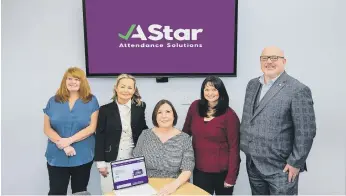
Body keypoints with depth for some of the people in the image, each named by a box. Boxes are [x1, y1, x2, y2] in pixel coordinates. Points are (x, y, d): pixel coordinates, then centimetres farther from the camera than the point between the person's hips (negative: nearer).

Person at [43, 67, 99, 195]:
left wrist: (69, 140, -17)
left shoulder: (91, 101, -1)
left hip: (82, 157, -1)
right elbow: (47, 128, 1)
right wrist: (63, 145, -14)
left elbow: (92, 127, -8)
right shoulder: (53, 101, 4)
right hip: (57, 157, 1)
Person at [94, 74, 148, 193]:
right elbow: (100, 137, -3)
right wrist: (100, 162, -6)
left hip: (133, 159, 2)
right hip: (111, 160, -2)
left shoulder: (139, 108, 3)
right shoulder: (105, 110, -3)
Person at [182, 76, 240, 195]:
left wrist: (231, 176, -11)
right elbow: (185, 133, 7)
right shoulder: (195, 106, -4)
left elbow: (234, 147, -11)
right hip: (199, 169, 2)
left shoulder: (229, 115, -12)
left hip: (222, 171, -2)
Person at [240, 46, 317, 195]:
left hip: (280, 167, -6)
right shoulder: (252, 84, 6)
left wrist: (295, 163, -13)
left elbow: (306, 132, -14)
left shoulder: (298, 90, -14)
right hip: (252, 163, 6)